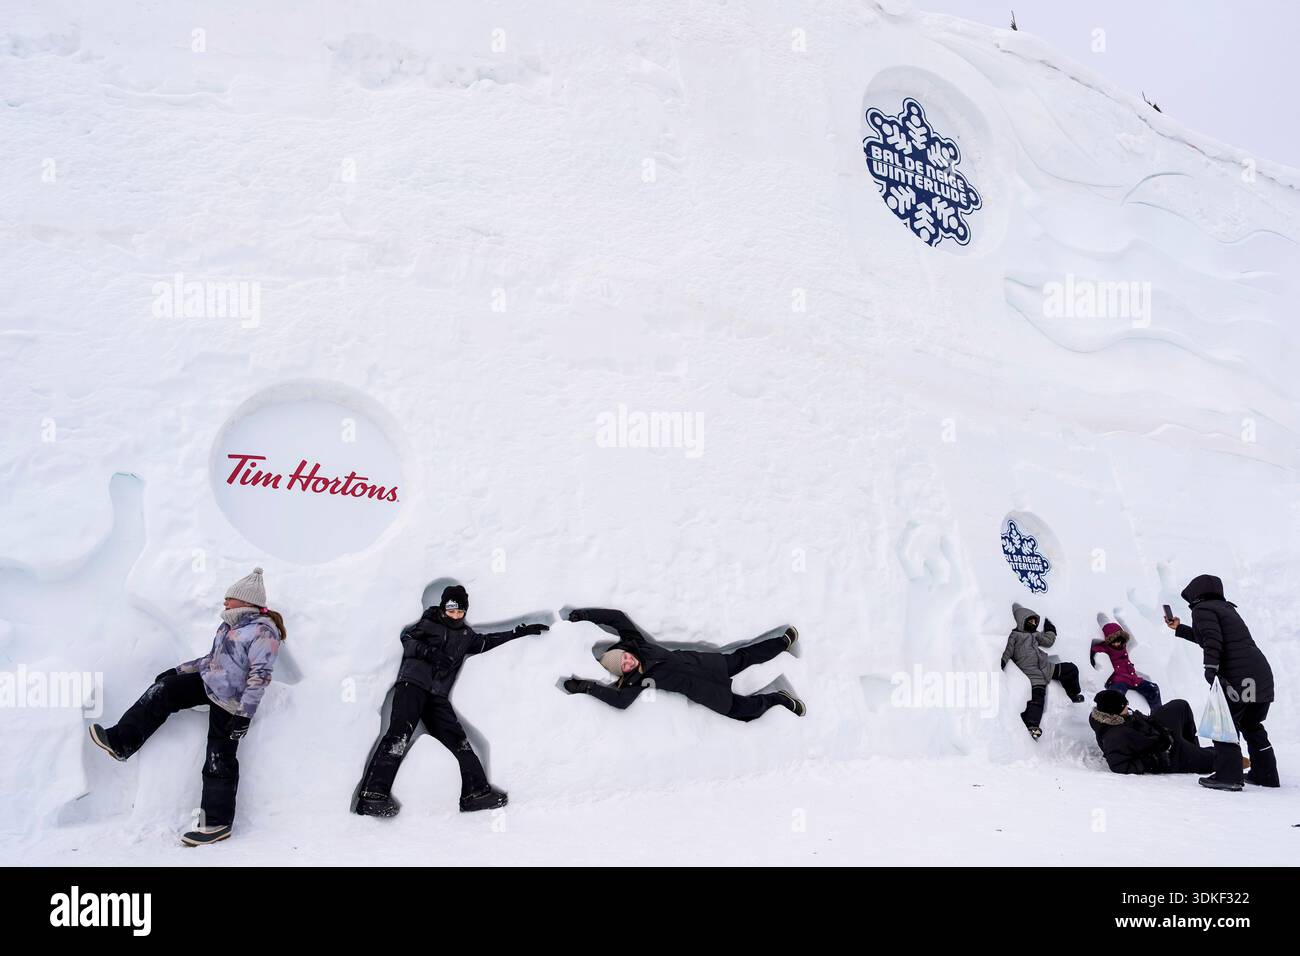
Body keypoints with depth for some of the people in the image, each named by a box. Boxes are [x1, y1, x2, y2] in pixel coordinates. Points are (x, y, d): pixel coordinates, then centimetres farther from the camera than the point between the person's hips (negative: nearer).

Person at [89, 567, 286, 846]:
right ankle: (121, 742, 7)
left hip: (230, 702, -9)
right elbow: (214, 657, 21)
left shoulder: (263, 631, -21)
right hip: (209, 683, 9)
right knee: (164, 689, 2)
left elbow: (259, 676, -25)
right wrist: (179, 670, 22)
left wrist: (244, 714, -27)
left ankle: (218, 823, 4)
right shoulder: (231, 624, 8)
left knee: (220, 759, -5)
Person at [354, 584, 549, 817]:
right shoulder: (430, 623, 12)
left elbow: (487, 641, 36)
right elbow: (407, 638, 1)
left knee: (459, 741, -7)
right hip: (413, 683, -5)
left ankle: (476, 792, -7)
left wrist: (520, 632, 35)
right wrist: (430, 652, -16)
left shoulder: (466, 634, 26)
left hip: (438, 696, 5)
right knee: (400, 734, -23)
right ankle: (372, 795, -27)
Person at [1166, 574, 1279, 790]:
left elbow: (1212, 640, -19)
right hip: (1262, 674, 9)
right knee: (1252, 725, 19)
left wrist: (1210, 667, -24)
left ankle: (1228, 776, -8)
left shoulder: (1202, 609, -2)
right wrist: (1179, 629, 45)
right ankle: (1266, 775, 24)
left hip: (1238, 676, -9)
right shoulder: (1225, 608, 25)